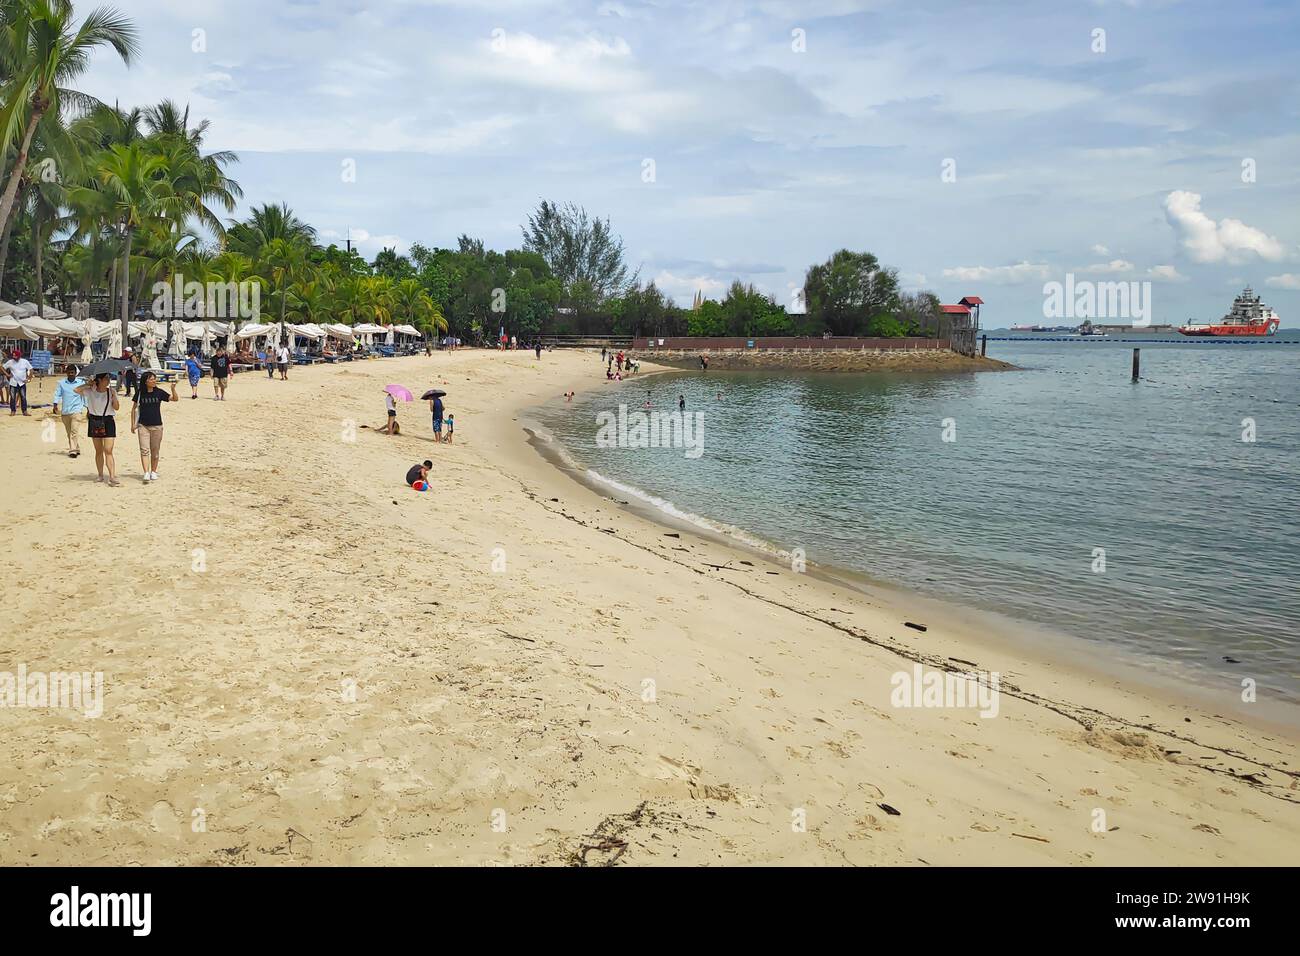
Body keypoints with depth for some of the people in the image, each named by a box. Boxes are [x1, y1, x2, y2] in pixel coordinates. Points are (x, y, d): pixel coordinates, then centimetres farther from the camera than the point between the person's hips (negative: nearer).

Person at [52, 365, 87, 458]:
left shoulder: (81, 382, 4)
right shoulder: (61, 383, 8)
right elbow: (57, 394, 4)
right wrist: (55, 404, -12)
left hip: (76, 411, -4)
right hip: (64, 412, 4)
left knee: (74, 431, -16)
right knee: (68, 432, 10)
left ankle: (73, 451, -18)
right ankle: (77, 448, 22)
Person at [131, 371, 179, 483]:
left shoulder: (159, 392, -1)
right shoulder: (140, 393, -1)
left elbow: (175, 399, -6)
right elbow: (134, 408, 9)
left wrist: (173, 389, -25)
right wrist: (133, 424, 8)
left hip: (157, 426, 1)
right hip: (143, 425, -1)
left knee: (155, 451, 8)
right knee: (144, 450, -8)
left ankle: (153, 472, 23)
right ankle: (146, 474, -10)